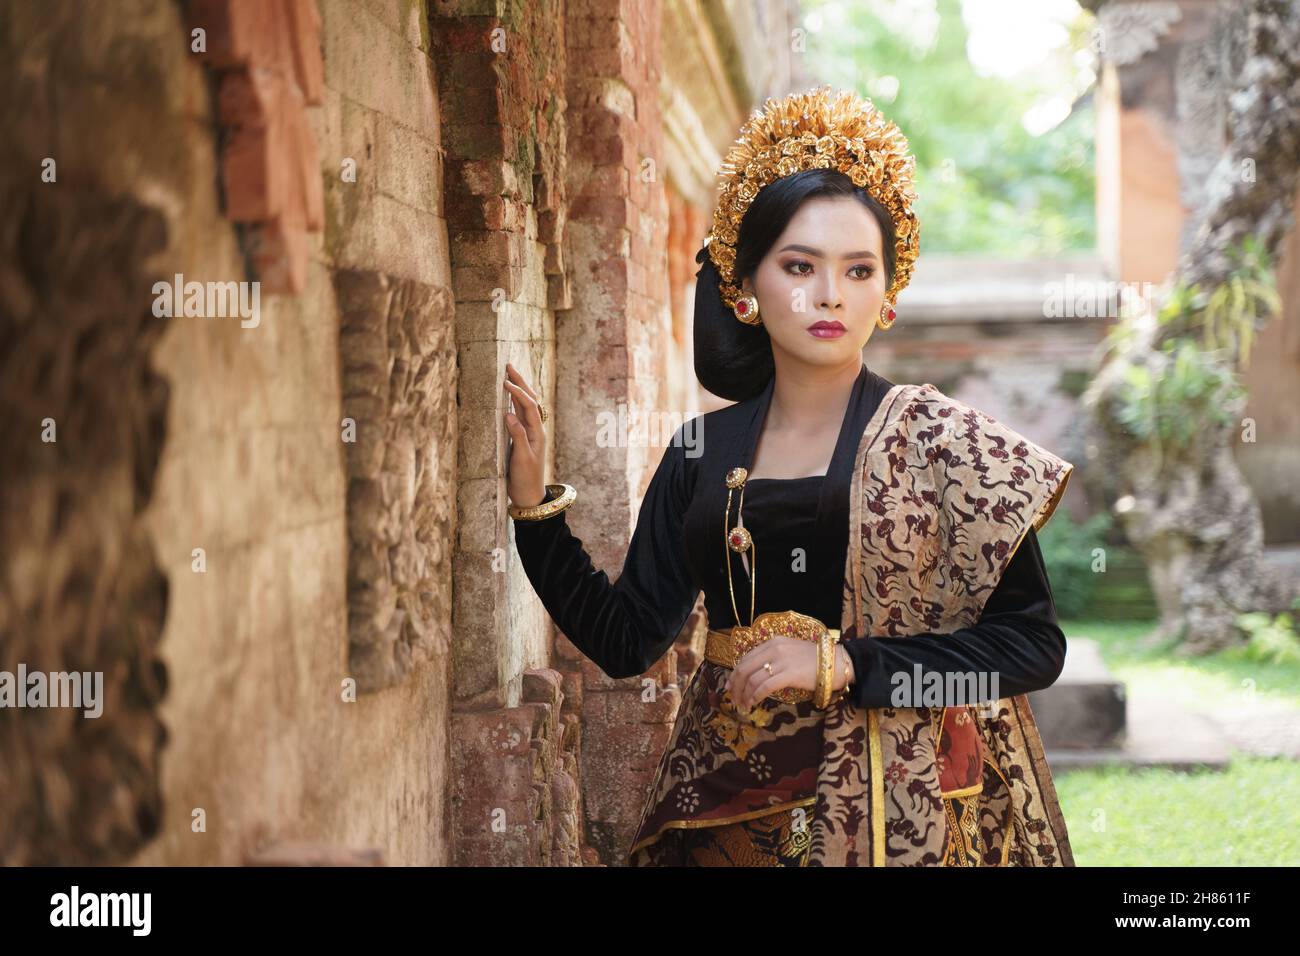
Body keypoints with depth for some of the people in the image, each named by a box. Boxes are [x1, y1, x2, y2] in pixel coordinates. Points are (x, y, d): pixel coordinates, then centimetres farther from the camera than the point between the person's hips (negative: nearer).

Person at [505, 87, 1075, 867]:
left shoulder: (939, 437, -6)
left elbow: (1033, 642, -11)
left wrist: (843, 665, -18)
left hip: (899, 807, -3)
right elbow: (626, 640, 2)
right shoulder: (702, 453, 3)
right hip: (732, 805, 3)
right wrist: (535, 503, -7)